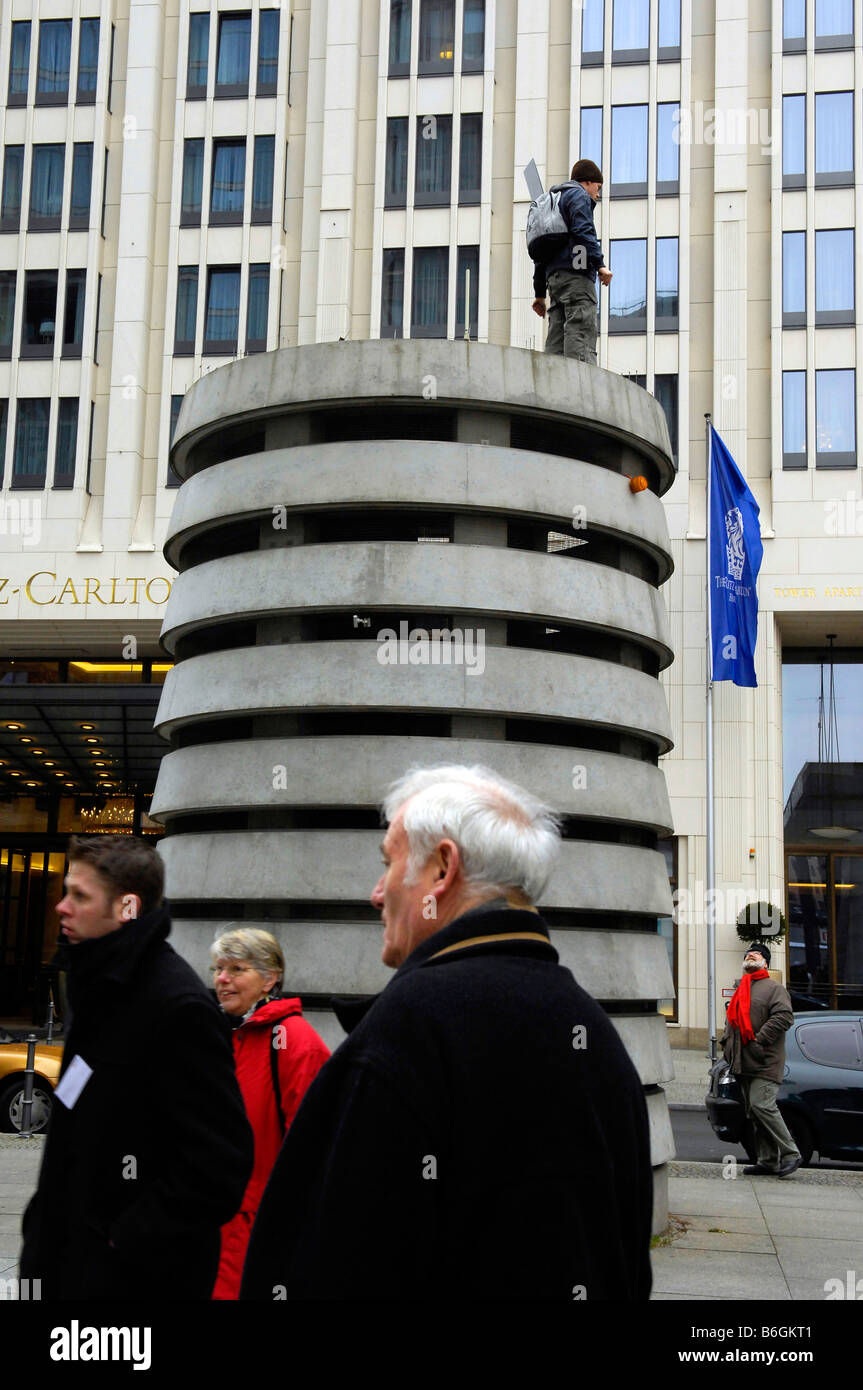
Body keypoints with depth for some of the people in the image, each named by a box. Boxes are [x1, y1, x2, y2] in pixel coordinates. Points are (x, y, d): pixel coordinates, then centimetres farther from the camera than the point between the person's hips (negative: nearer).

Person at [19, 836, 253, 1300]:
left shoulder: (178, 1004, -21)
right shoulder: (101, 985, 10)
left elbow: (219, 1161, -24)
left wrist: (130, 1242, -19)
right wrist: (44, 1221, 12)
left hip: (137, 1272, -8)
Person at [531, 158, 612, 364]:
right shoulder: (579, 196, 5)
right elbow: (583, 231, -14)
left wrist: (540, 293, 27)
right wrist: (600, 264, -16)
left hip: (554, 277, 9)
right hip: (576, 274, -9)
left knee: (556, 339, 3)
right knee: (581, 333, -19)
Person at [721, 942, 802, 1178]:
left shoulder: (774, 988, 0)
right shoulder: (740, 992, 22)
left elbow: (784, 1016, -15)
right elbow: (730, 1023, 30)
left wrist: (760, 1040, -19)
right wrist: (726, 1044, 14)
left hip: (765, 1062, -8)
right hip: (743, 1064, 8)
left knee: (762, 1105, -18)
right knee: (754, 1113, 6)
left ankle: (790, 1154, -9)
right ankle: (768, 1161, 11)